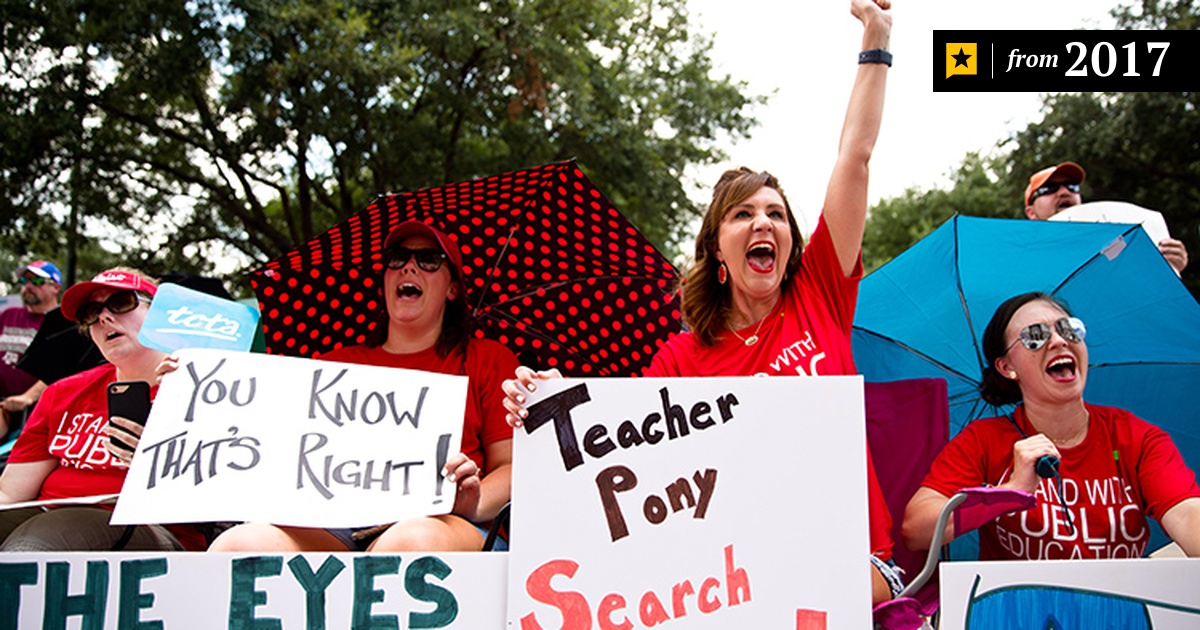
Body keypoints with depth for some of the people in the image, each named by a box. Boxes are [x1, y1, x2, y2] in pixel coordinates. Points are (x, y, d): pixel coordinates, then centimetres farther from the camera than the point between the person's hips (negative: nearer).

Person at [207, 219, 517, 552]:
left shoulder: (488, 359, 19)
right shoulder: (336, 363, 27)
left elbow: (511, 466, 10)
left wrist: (475, 503, -13)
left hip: (435, 521, -2)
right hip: (330, 525, 2)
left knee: (415, 541, -42)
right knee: (240, 545, -33)